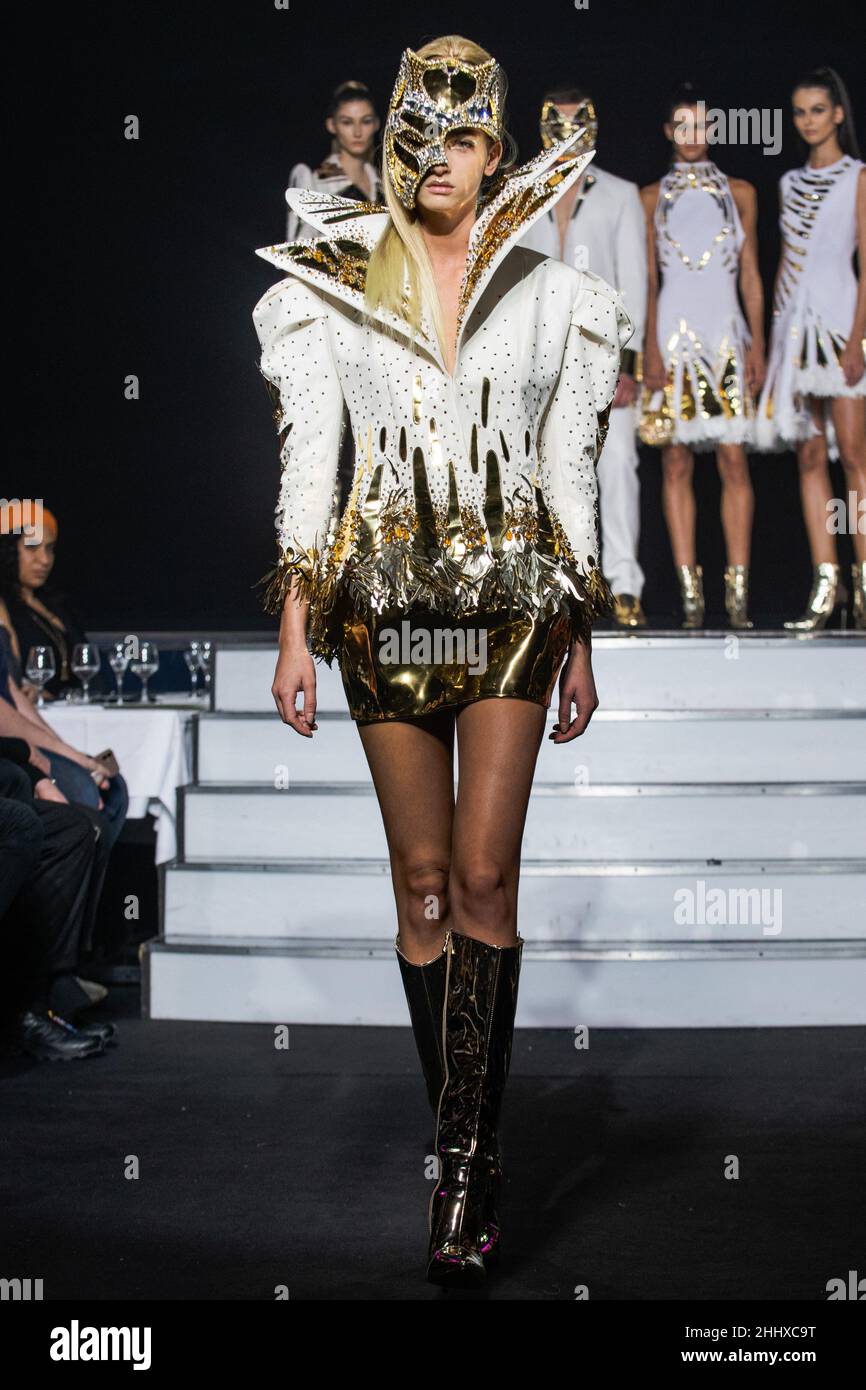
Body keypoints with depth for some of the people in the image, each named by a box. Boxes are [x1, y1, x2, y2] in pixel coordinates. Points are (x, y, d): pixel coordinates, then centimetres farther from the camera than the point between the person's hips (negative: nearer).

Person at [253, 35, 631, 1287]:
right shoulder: (332, 291, 6)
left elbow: (568, 478, 8)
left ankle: (468, 1152, -3)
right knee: (423, 881, 4)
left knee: (483, 872, -10)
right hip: (386, 602, 1)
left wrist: (579, 643, 7)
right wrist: (296, 632, -4)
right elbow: (306, 469, 3)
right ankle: (469, 1150, 16)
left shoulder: (550, 294, 7)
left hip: (512, 599, 0)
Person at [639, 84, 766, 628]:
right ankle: (690, 591, 0)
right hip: (673, 334, 0)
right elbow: (646, 279, 5)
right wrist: (650, 347, -6)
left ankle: (739, 589, -4)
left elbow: (751, 276, 10)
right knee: (677, 465, -3)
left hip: (727, 333, 1)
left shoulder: (739, 193, 12)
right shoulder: (651, 198, 10)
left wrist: (758, 344, 0)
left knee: (735, 461, -6)